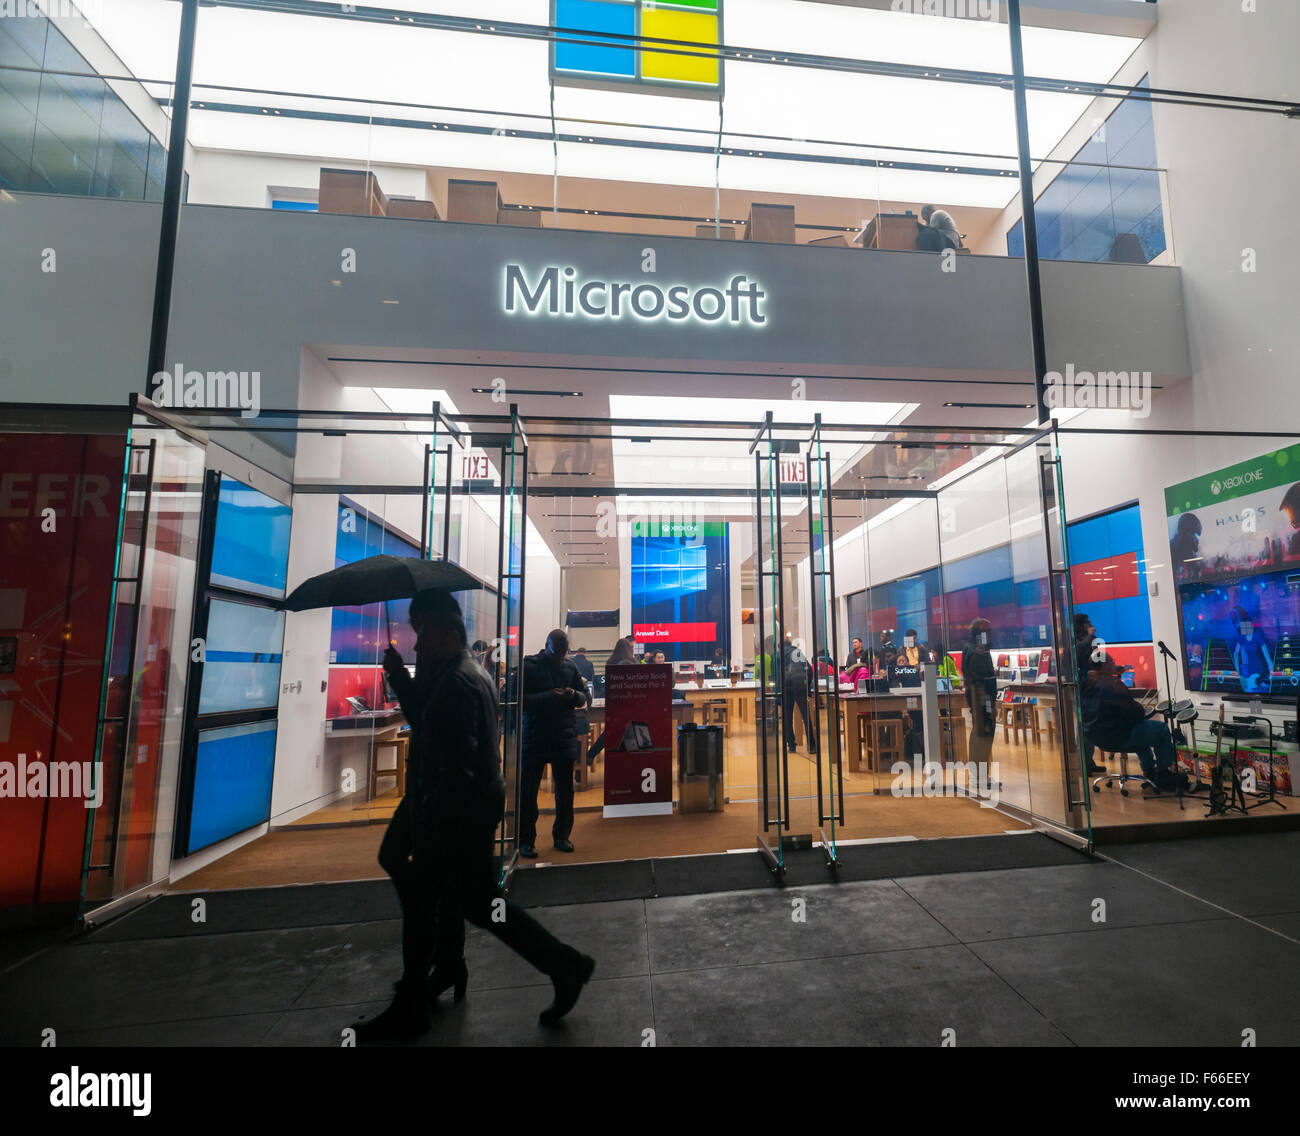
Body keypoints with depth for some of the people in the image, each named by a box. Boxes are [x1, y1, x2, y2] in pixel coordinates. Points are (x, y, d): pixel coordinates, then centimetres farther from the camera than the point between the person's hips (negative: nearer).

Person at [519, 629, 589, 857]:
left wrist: (574, 695, -11)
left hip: (564, 738, 4)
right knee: (528, 791, 4)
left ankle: (562, 836, 27)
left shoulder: (569, 666, 7)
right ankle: (526, 840, 17)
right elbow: (520, 700, -13)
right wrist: (550, 697, -22)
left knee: (565, 791, 11)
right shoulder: (528, 666, -6)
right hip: (534, 738, -4)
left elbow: (586, 697, 12)